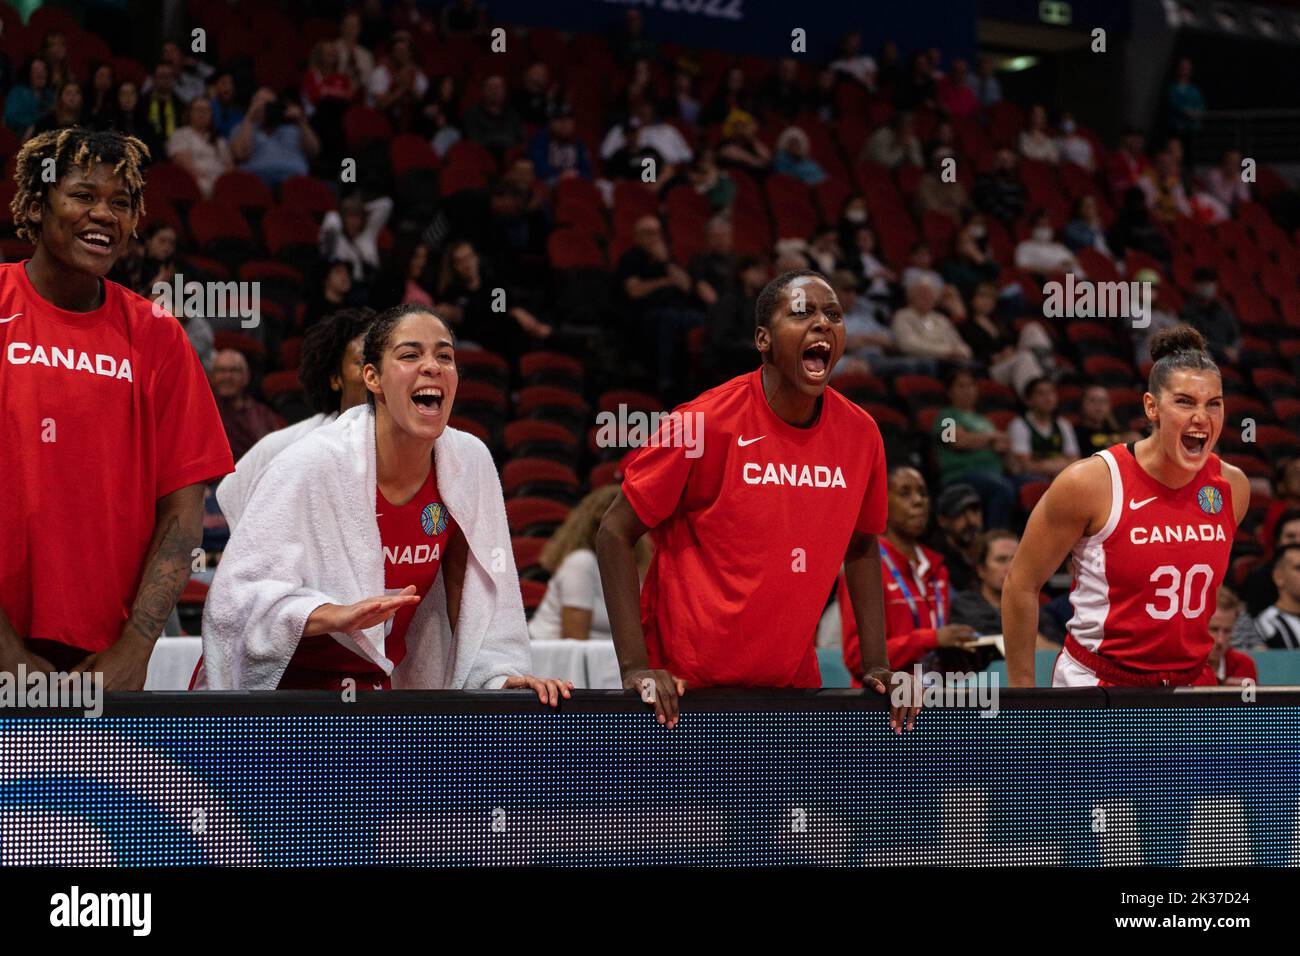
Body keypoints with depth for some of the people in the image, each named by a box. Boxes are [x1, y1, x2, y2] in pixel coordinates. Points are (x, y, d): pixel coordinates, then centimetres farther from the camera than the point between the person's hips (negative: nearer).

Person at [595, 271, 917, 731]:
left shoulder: (860, 433, 0)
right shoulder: (707, 422, -14)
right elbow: (615, 534, -11)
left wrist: (875, 666, 7)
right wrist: (635, 667, -18)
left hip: (794, 683, 5)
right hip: (686, 687, -5)